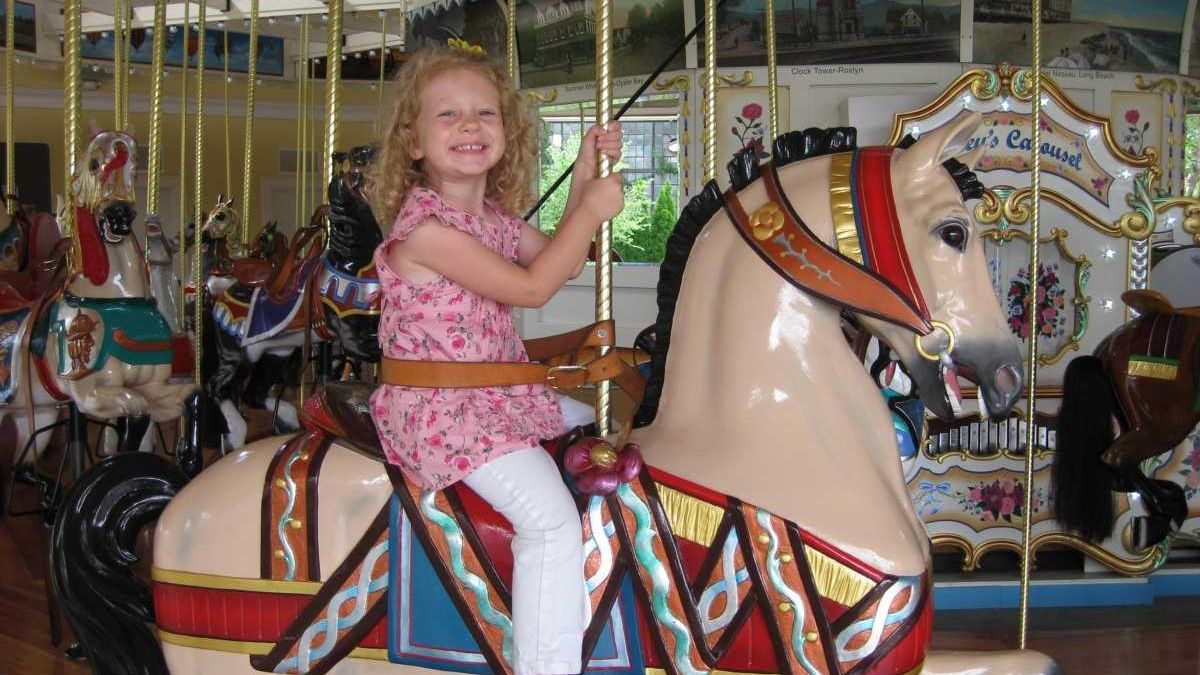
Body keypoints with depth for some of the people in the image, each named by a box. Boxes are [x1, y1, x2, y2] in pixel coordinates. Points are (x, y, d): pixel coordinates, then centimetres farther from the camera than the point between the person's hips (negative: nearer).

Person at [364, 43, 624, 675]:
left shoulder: (496, 215, 8)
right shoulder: (425, 225, -20)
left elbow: (559, 257, 24)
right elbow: (531, 286, -21)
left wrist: (584, 174, 13)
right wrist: (594, 209, -11)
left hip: (498, 396, 10)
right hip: (438, 410, -10)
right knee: (550, 517, -25)